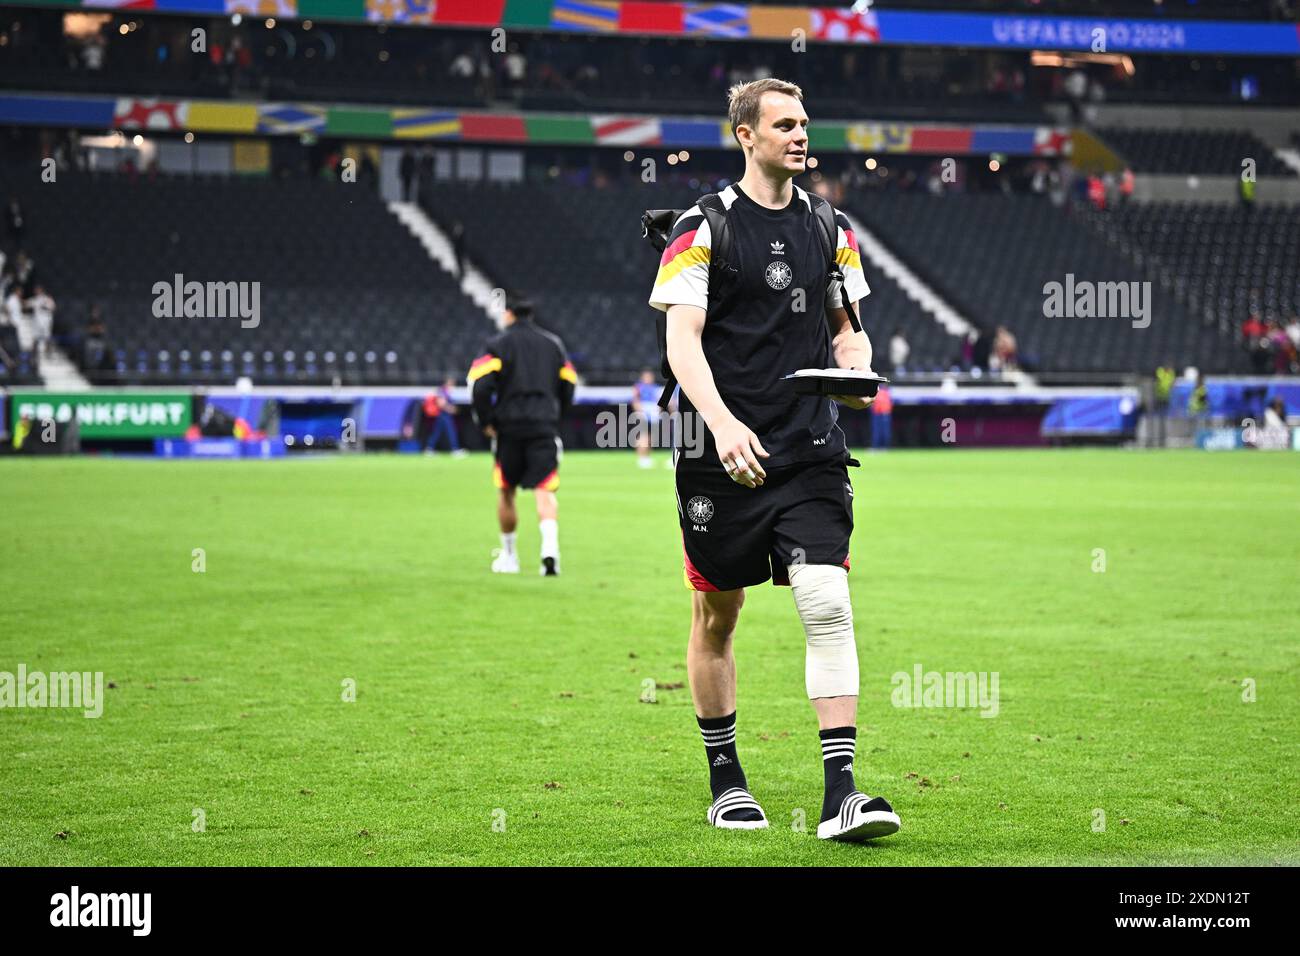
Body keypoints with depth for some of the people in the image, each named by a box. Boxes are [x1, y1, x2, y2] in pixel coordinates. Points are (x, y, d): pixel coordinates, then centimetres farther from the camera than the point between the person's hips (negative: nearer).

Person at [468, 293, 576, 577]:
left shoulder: (499, 345, 0)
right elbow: (568, 385, 14)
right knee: (545, 492, -7)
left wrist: (485, 422, -2)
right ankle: (550, 546, -31)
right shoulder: (553, 344, 12)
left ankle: (508, 556, 23)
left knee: (506, 492, 14)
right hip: (545, 428, 2)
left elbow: (479, 384, -12)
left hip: (509, 428, -2)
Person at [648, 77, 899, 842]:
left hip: (811, 454, 3)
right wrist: (724, 424, -24)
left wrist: (854, 364, -3)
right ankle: (726, 780, 23)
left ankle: (841, 793, -15)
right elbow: (682, 340, -10)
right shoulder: (703, 228, -3)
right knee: (717, 616, 7)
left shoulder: (830, 229, 11)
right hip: (722, 455, -2)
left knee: (829, 605, -12)